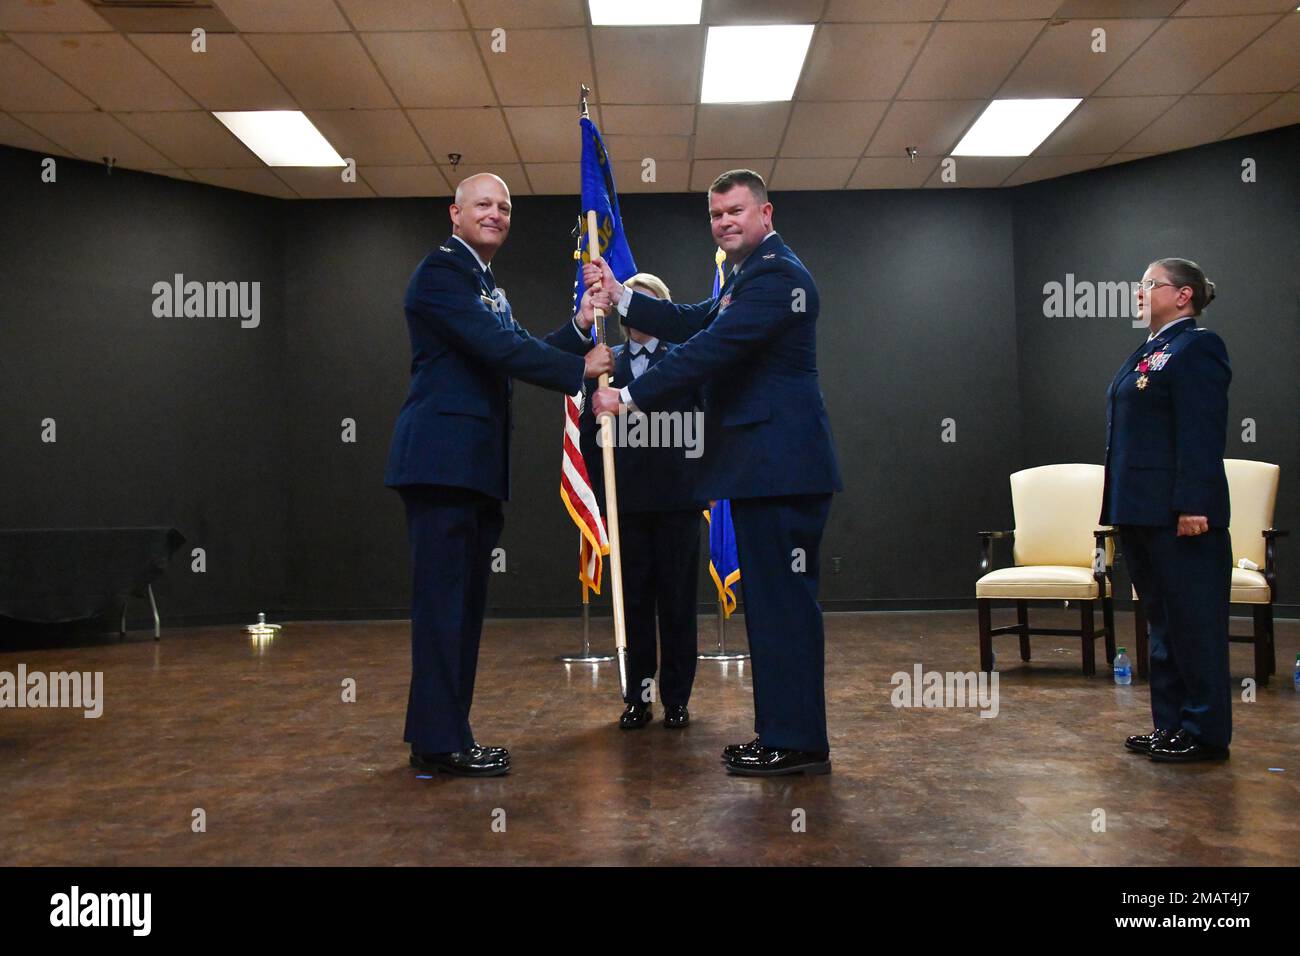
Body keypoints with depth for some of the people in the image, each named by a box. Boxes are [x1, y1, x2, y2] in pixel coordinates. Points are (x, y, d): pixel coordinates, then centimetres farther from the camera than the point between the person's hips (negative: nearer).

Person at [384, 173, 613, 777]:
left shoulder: (489, 288, 24)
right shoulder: (441, 270, -6)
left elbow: (519, 351, 16)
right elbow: (498, 348, -16)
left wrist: (579, 327, 4)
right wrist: (579, 368, -10)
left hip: (475, 465, 10)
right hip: (442, 455, -10)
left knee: (463, 604, 11)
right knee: (443, 601, -7)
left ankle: (442, 738, 18)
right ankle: (439, 743, -1)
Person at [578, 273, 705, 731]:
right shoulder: (607, 362, 10)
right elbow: (589, 430, 10)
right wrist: (604, 484, 4)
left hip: (676, 499, -2)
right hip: (627, 501, 2)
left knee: (677, 602, 4)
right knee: (634, 601, 7)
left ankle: (676, 698, 13)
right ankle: (638, 697, 15)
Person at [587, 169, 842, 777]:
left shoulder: (776, 272, -13)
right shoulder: (751, 273, 22)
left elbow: (713, 348, -21)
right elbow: (694, 325, 17)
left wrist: (631, 397, -18)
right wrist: (620, 296, 7)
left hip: (782, 465, -11)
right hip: (766, 466, 11)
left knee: (784, 600, -6)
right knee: (772, 600, 14)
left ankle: (799, 743, 2)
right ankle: (781, 734, 24)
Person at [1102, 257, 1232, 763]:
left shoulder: (1196, 347, -10)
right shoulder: (1147, 351, 17)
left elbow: (1202, 435, -18)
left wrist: (1192, 504, -23)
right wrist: (1118, 507, 16)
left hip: (1179, 512, -10)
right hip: (1141, 511, 10)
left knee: (1194, 623, 0)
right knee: (1161, 620, 15)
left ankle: (1205, 733, 11)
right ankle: (1171, 724, 25)